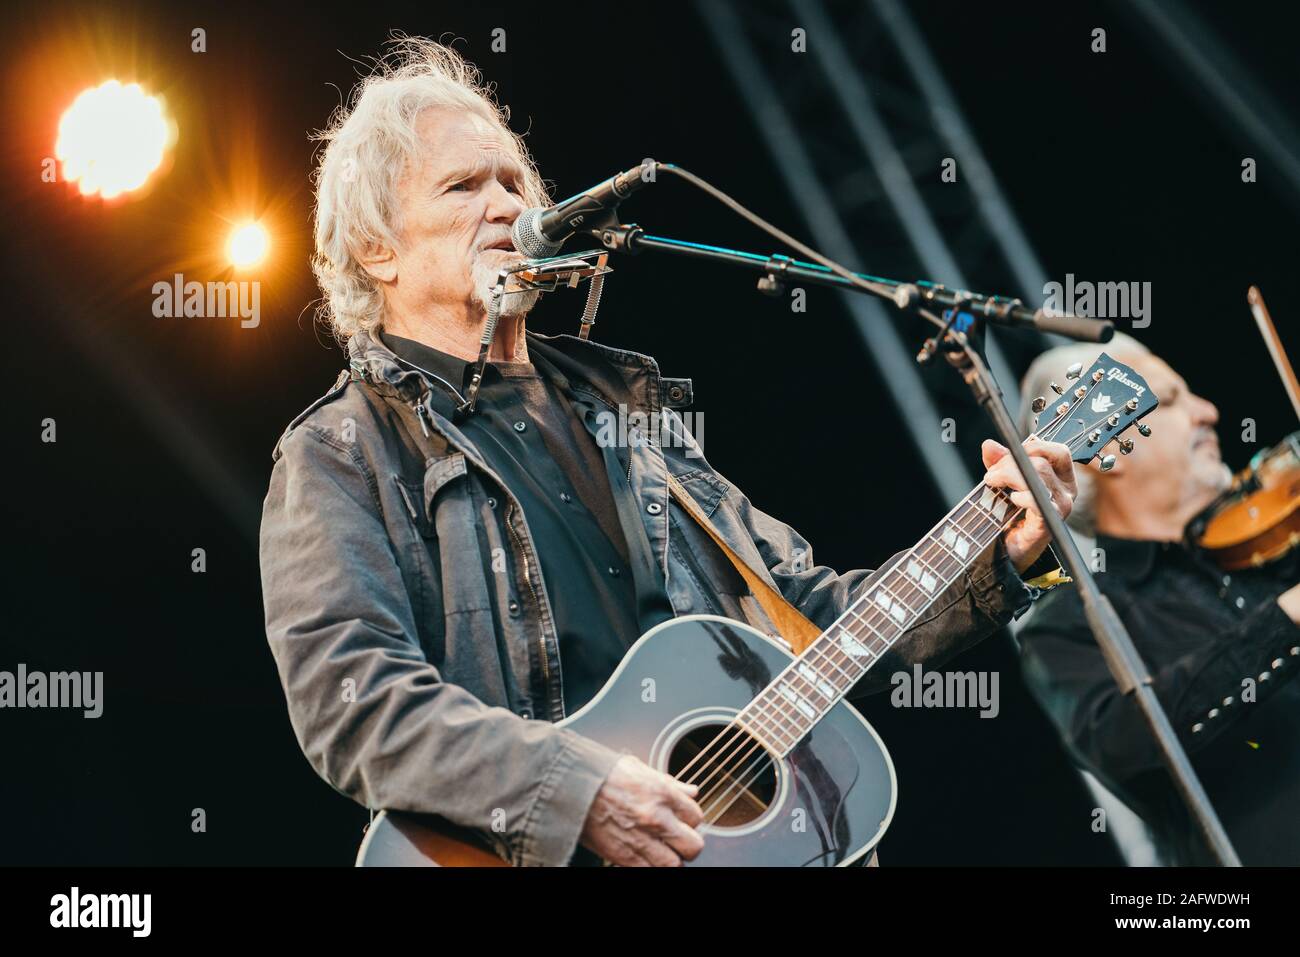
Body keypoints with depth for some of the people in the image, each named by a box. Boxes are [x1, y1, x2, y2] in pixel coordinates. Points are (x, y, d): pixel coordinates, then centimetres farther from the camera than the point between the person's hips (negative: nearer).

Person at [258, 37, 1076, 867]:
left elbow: (809, 618, 23)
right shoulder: (342, 455, 3)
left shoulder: (628, 411, 22)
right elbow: (348, 697, -12)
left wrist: (993, 561, 10)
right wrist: (579, 791, -21)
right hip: (536, 847, -4)